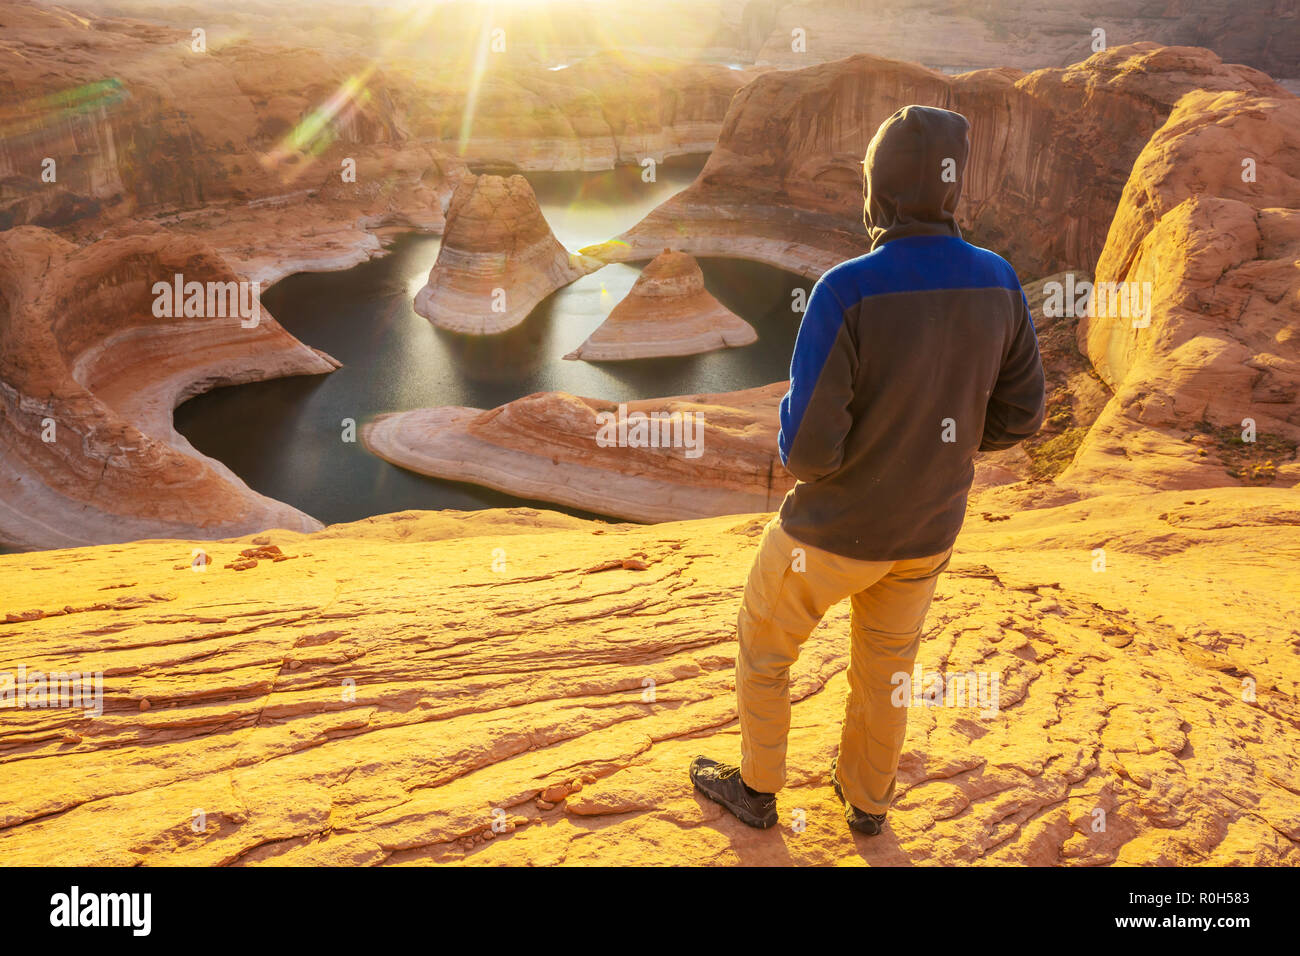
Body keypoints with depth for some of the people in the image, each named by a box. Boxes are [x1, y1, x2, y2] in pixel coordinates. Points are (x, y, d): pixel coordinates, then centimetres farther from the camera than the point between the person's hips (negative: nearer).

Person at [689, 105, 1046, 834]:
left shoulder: (846, 292, -29)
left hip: (834, 527, -5)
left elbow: (808, 448, -28)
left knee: (763, 647, 22)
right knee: (885, 666, 28)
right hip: (928, 525, 5)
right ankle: (867, 798, 49)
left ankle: (757, 789, 41)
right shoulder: (997, 281, -10)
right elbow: (1018, 415, -1)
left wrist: (800, 446, -2)